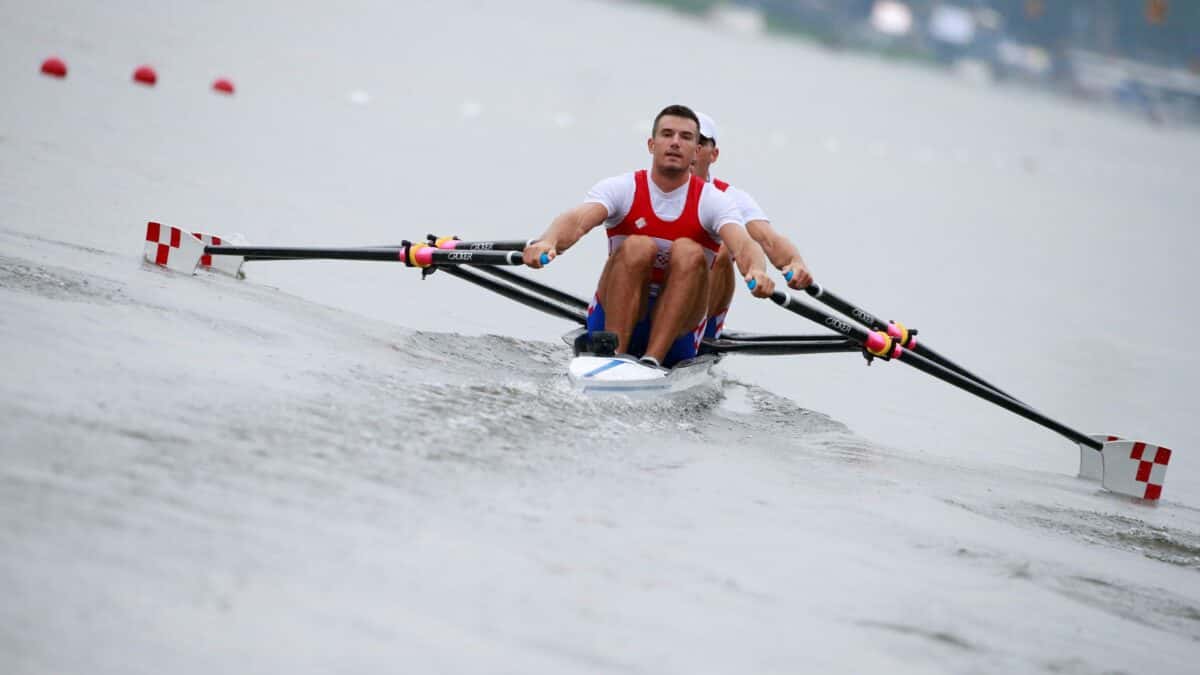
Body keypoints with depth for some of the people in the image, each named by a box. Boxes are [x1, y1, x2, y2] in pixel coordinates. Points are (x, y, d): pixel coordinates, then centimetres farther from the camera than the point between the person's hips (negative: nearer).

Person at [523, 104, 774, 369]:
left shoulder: (712, 201, -2)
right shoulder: (621, 189, -2)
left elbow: (742, 244, -22)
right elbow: (577, 220, -22)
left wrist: (756, 271, -47)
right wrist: (548, 242, -46)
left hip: (677, 334, 0)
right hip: (612, 321, 0)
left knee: (688, 251, -25)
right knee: (638, 246, -26)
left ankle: (652, 360, -36)